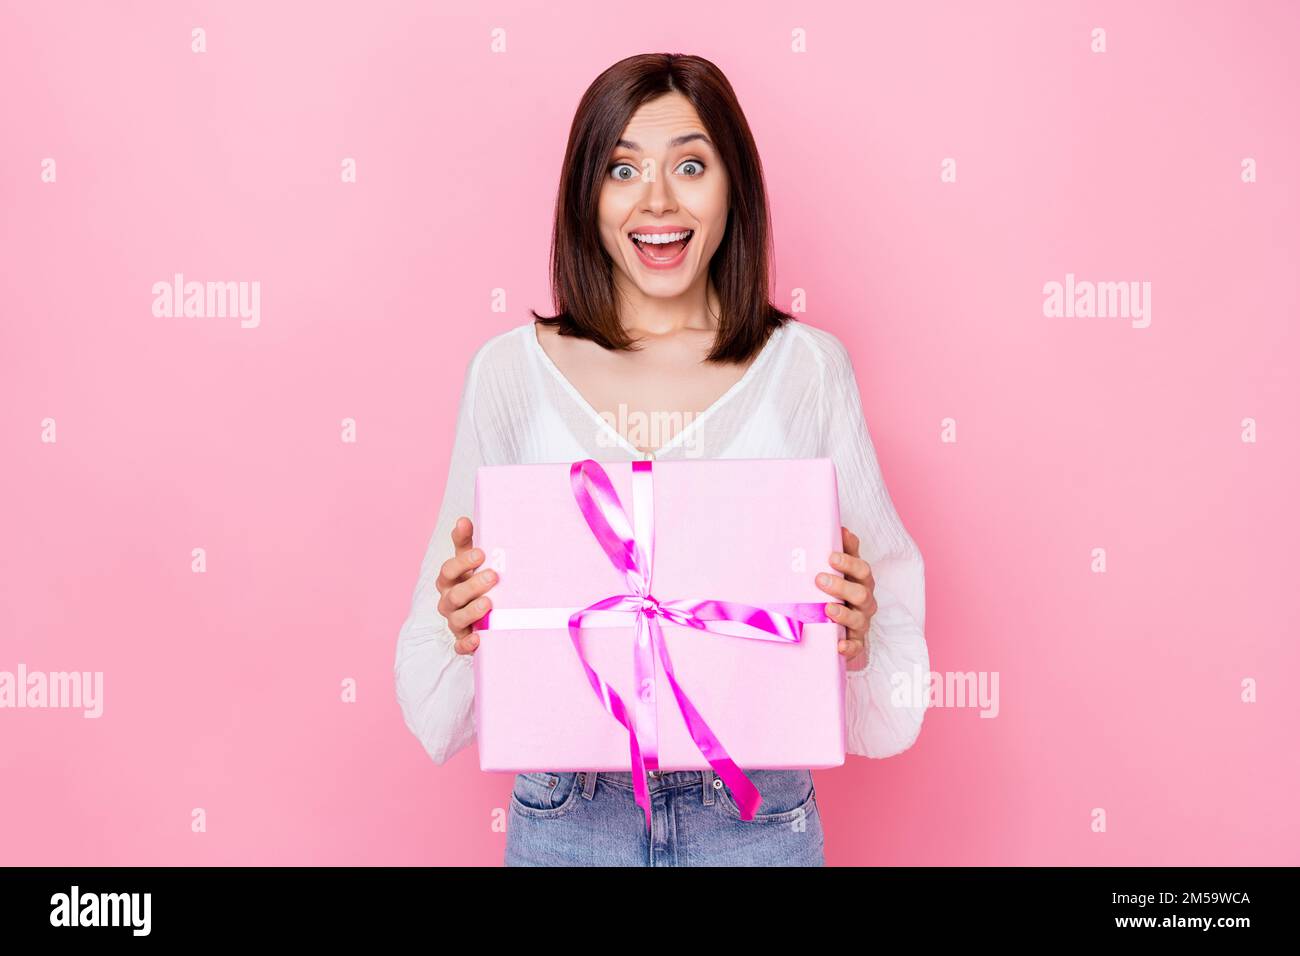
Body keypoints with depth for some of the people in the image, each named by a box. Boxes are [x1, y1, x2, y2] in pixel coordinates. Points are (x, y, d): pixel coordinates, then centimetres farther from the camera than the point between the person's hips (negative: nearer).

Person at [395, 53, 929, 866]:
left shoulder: (810, 366, -3)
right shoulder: (510, 371, -3)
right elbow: (456, 604, 3)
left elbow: (883, 593, 0)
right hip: (567, 816, 0)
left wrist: (857, 637, -19)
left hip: (757, 813, 0)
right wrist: (464, 629, -16)